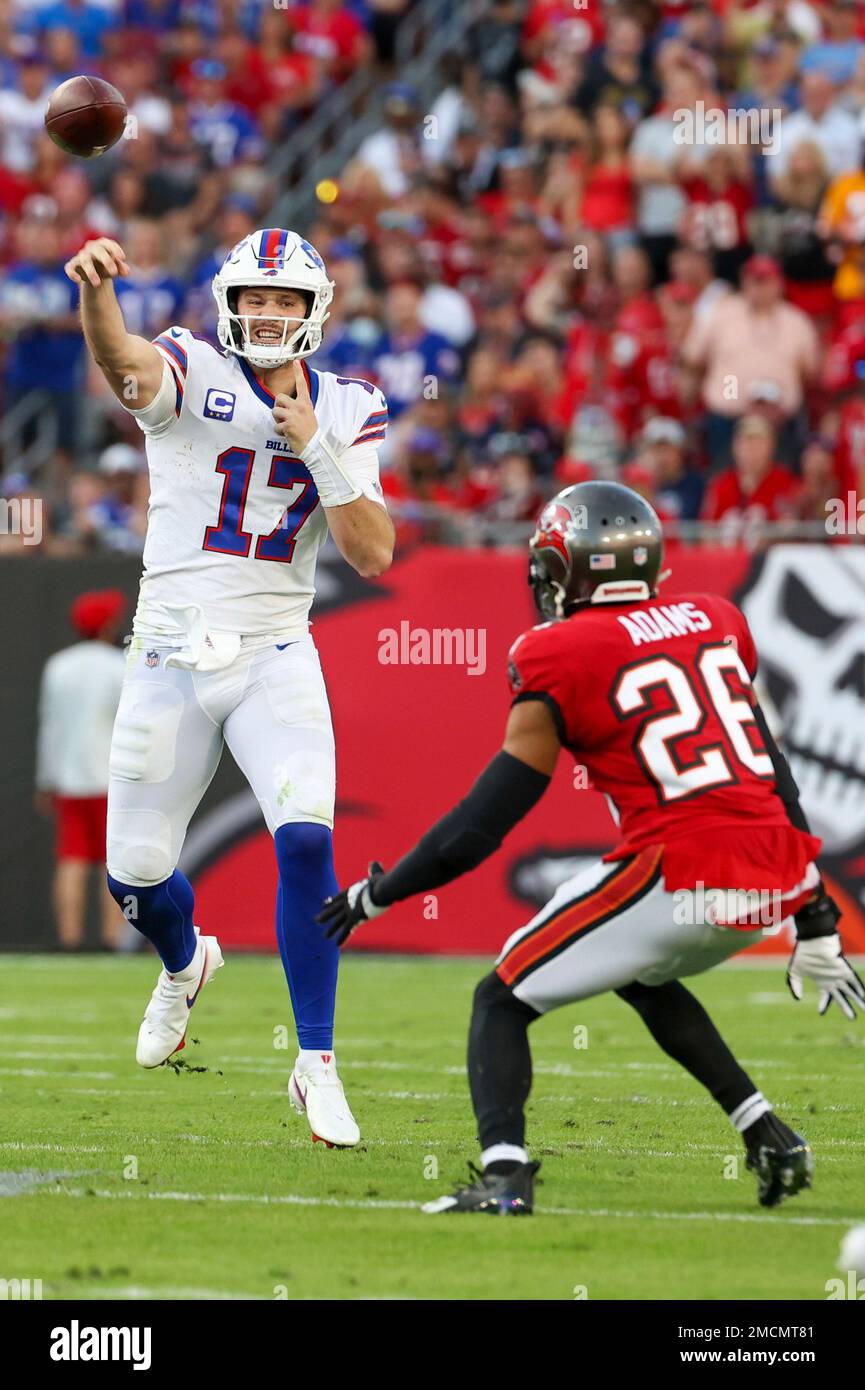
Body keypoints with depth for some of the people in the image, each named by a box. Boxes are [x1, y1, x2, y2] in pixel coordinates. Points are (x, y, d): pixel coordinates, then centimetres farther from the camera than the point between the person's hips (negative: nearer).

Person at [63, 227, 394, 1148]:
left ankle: (316, 1064, -10)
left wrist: (316, 447, -15)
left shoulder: (346, 412, 4)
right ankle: (184, 966, 44)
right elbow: (123, 365, -31)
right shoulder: (193, 374, -5)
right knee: (135, 872, 6)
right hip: (172, 653, 0)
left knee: (305, 840, -20)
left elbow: (373, 556, -3)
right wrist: (95, 292, -53)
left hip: (275, 656, 0)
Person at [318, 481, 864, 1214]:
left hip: (679, 878, -6)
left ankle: (504, 1174, -13)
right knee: (644, 975, 35)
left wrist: (376, 895, 12)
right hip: (775, 881, 6)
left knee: (502, 1000, 8)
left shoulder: (560, 663, -2)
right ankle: (771, 1139, 25)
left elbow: (480, 826, -2)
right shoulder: (715, 624, 16)